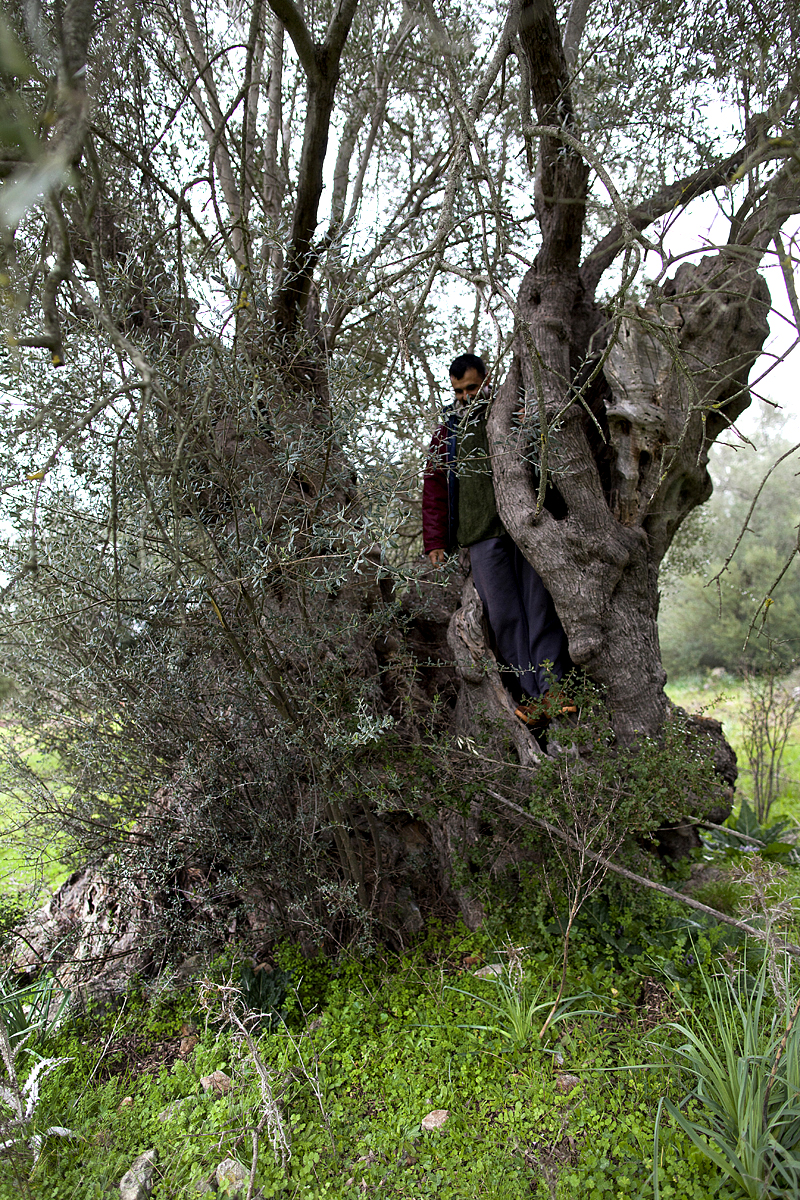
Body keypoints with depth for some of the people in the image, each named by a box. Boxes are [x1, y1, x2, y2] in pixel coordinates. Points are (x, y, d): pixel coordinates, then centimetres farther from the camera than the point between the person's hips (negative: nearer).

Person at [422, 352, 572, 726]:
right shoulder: (447, 433, 21)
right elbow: (434, 491, 19)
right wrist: (436, 544, 10)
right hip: (482, 537, 1)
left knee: (541, 607, -9)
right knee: (504, 615, -8)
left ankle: (553, 688, -10)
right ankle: (529, 696, -8)